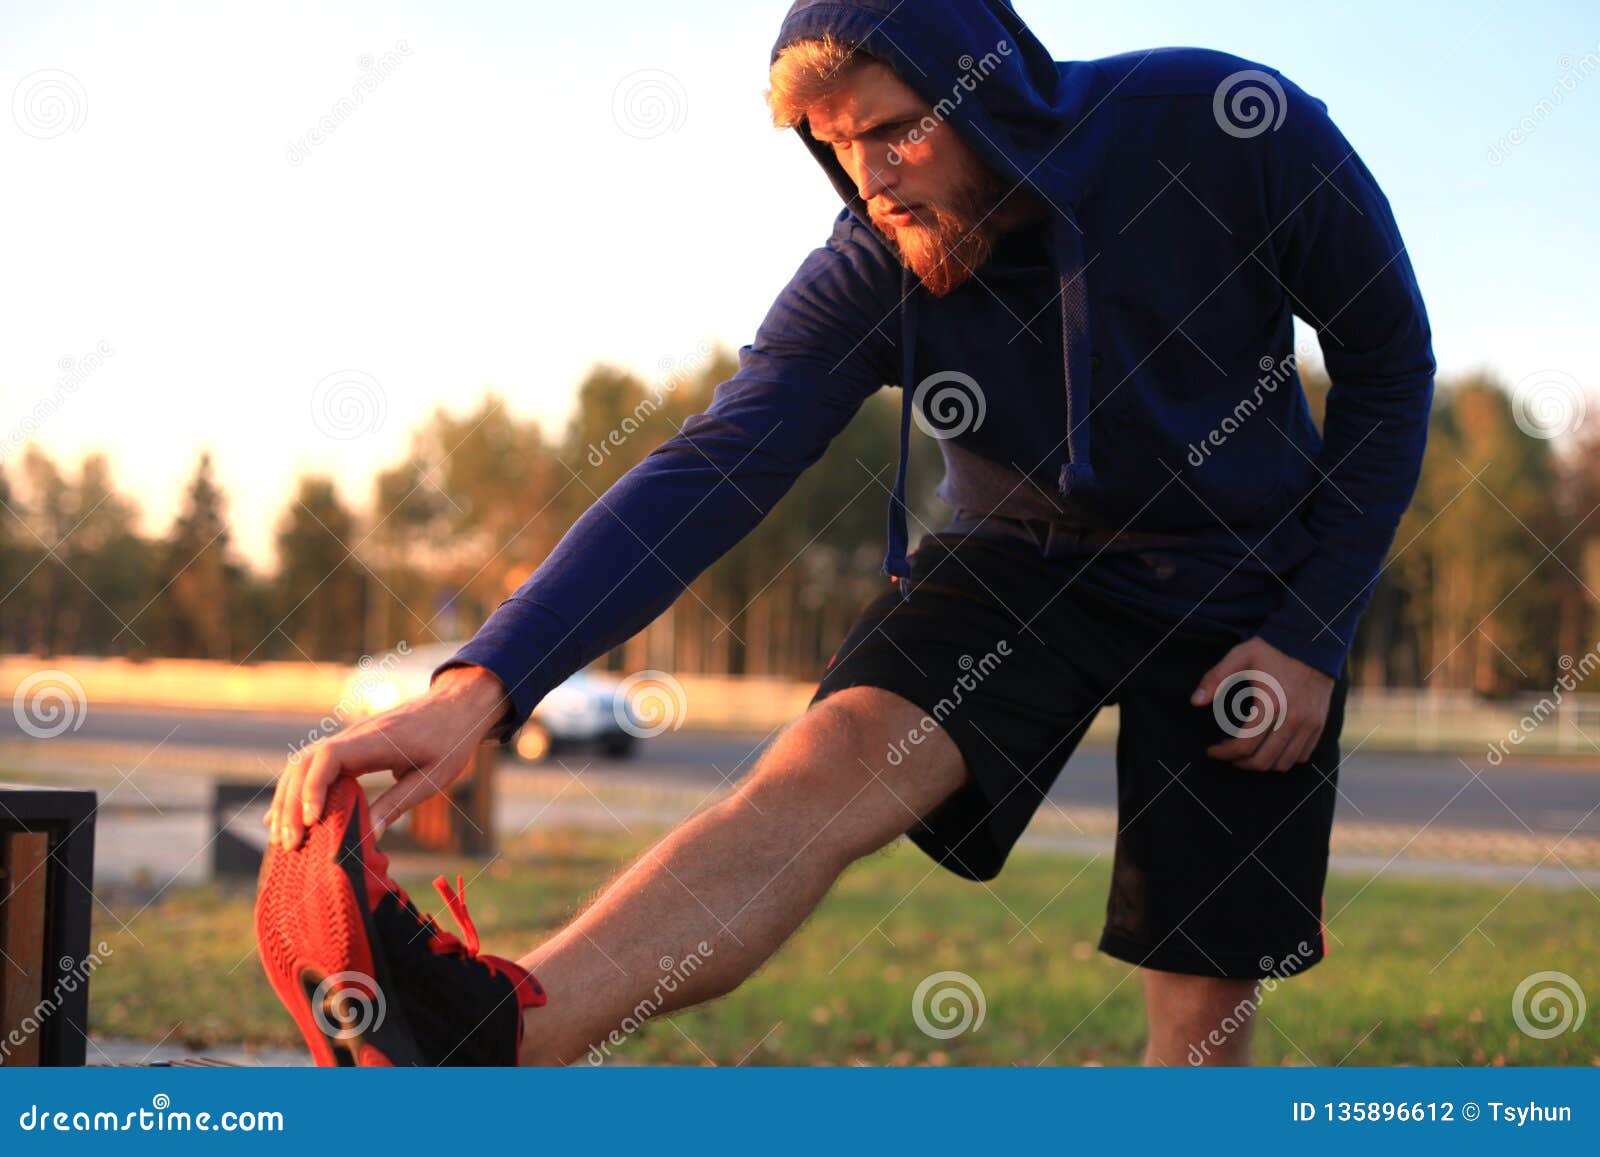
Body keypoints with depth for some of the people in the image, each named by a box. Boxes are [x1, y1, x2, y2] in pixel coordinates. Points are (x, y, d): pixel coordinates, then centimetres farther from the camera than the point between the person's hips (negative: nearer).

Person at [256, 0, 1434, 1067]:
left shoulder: (1232, 129, -23)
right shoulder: (871, 275, -20)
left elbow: (1390, 358, -10)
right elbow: (708, 473, -30)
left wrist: (1314, 636, -13)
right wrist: (480, 684, -45)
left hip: (1245, 589, 1)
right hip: (1026, 559, 0)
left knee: (1206, 1000, -5)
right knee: (833, 761, -29)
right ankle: (491, 1035, -51)